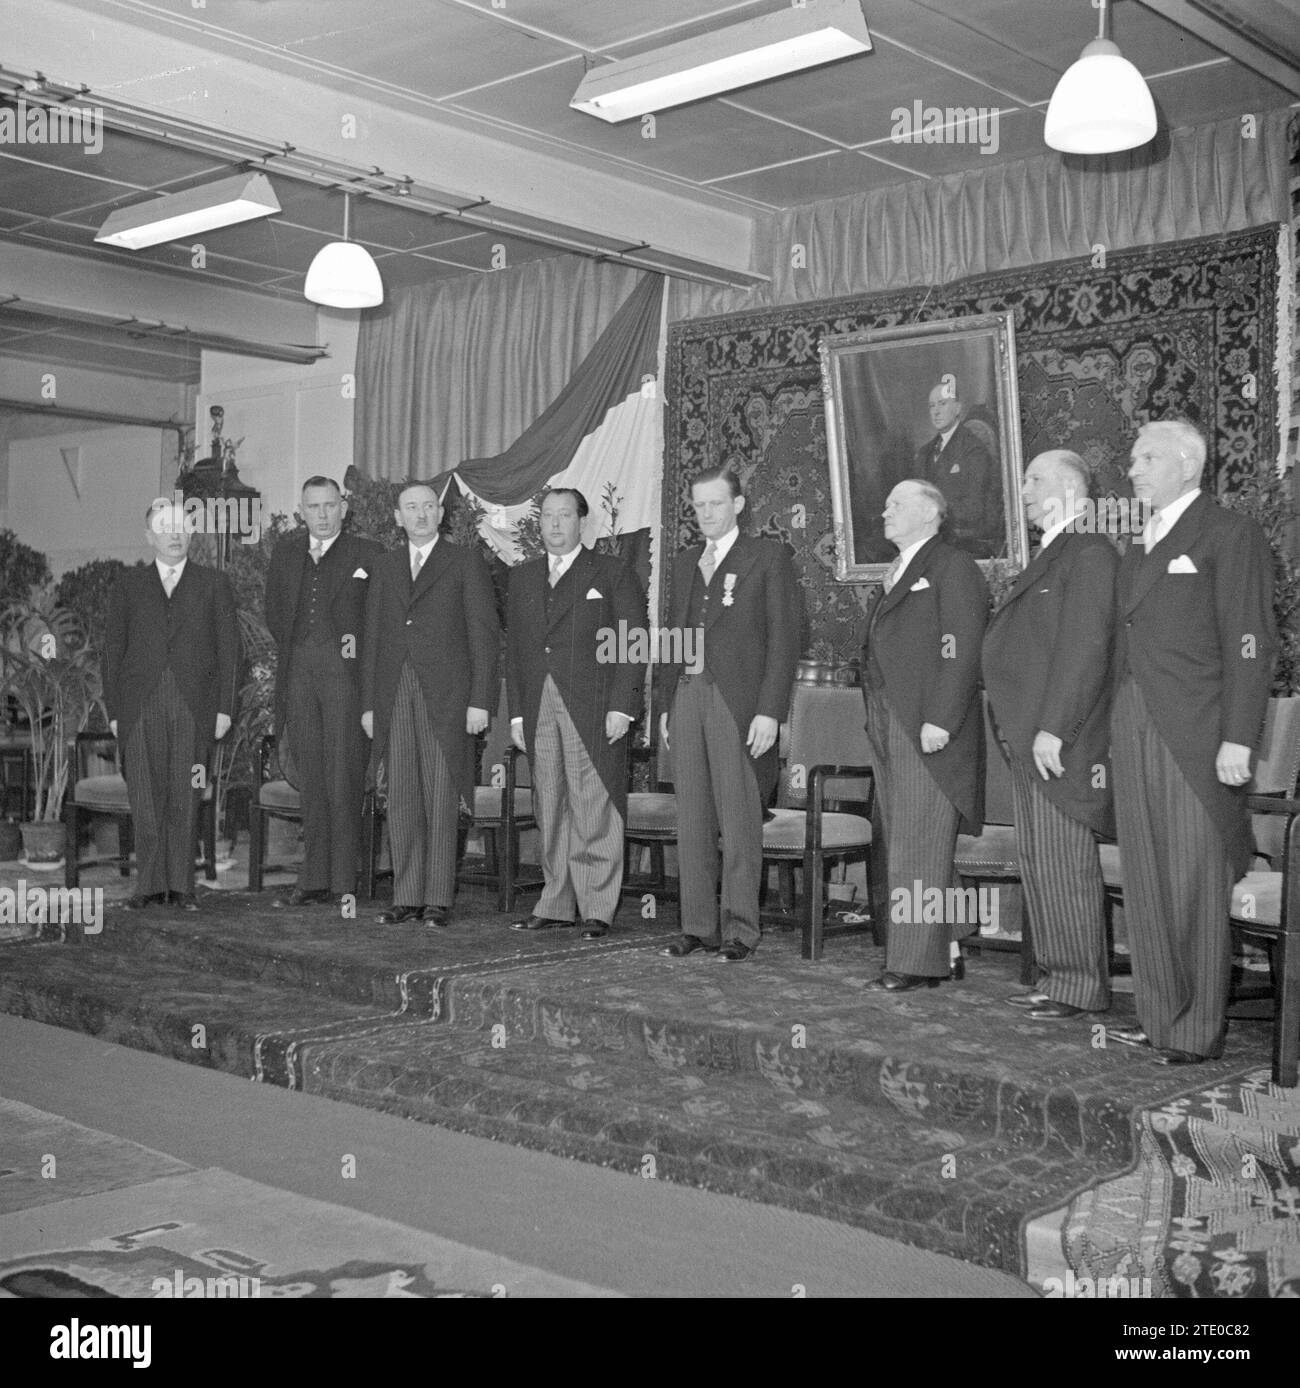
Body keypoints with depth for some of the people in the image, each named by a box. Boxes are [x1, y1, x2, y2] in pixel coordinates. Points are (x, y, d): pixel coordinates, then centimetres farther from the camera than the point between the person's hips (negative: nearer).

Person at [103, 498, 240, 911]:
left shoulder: (213, 585, 12)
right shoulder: (128, 587, 14)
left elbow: (228, 648, 7)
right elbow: (112, 650, 11)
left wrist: (224, 707, -1)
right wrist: (113, 710, 2)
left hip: (194, 706, -1)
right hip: (140, 707, 1)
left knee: (184, 799, -1)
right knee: (146, 799, -1)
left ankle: (182, 885, 5)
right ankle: (149, 884, 6)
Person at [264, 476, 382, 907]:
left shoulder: (366, 555, 5)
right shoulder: (286, 552, 17)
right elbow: (274, 611, 22)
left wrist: (359, 638, -6)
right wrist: (292, 649, 10)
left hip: (345, 671, -4)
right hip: (298, 673, 4)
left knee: (343, 777, -7)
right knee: (309, 779, 5)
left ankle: (343, 881, -4)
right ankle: (314, 880, 9)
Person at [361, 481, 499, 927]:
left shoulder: (465, 562, 5)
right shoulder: (385, 567, 17)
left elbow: (484, 635, 0)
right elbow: (372, 637, 16)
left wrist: (480, 701, -8)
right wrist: (369, 703, 9)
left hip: (445, 696, -4)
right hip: (395, 696, 4)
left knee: (441, 801, -3)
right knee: (401, 801, 4)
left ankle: (438, 899, 2)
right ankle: (406, 897, 9)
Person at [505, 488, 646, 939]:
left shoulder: (612, 573, 4)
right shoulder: (522, 578, 18)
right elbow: (514, 648, 16)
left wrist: (621, 707, -11)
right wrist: (517, 712, 8)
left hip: (594, 708, -4)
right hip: (539, 710, 5)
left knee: (595, 810, -5)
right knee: (550, 811, 7)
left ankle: (597, 909, 1)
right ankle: (557, 904, 14)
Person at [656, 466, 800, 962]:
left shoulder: (767, 557, 1)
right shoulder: (686, 562, 19)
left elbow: (783, 636, -4)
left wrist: (770, 711, -12)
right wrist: (667, 702, 12)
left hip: (737, 701, -5)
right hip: (687, 695, 6)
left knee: (739, 821, -3)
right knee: (691, 819, 6)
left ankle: (739, 930, 4)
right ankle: (697, 926, 13)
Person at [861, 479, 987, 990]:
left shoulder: (953, 568, -5)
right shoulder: (895, 572, 22)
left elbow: (961, 653, -13)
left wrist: (940, 720, -20)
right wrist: (875, 717, 12)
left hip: (930, 730, -9)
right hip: (888, 728, 9)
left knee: (919, 847, -7)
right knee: (902, 845, 8)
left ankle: (916, 963, -3)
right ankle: (942, 951, 14)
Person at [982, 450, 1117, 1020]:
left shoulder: (1089, 555, -11)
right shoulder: (1048, 556, 20)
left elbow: (1085, 649, -19)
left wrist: (1053, 730, -22)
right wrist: (1020, 731, 15)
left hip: (1061, 742, -10)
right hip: (1027, 739, 10)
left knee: (1064, 865, -5)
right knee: (1038, 862, 13)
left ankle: (1082, 986, 4)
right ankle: (1058, 976, 21)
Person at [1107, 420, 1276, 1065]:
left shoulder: (1230, 535, -4)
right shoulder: (1139, 547, 19)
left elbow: (1250, 643, -10)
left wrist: (1237, 739, -15)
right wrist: (1112, 739, 14)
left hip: (1195, 738, -7)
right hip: (1134, 735, 7)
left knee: (1196, 887, -3)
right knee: (1146, 884, 10)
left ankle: (1198, 1031, 5)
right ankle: (1158, 1014, 19)